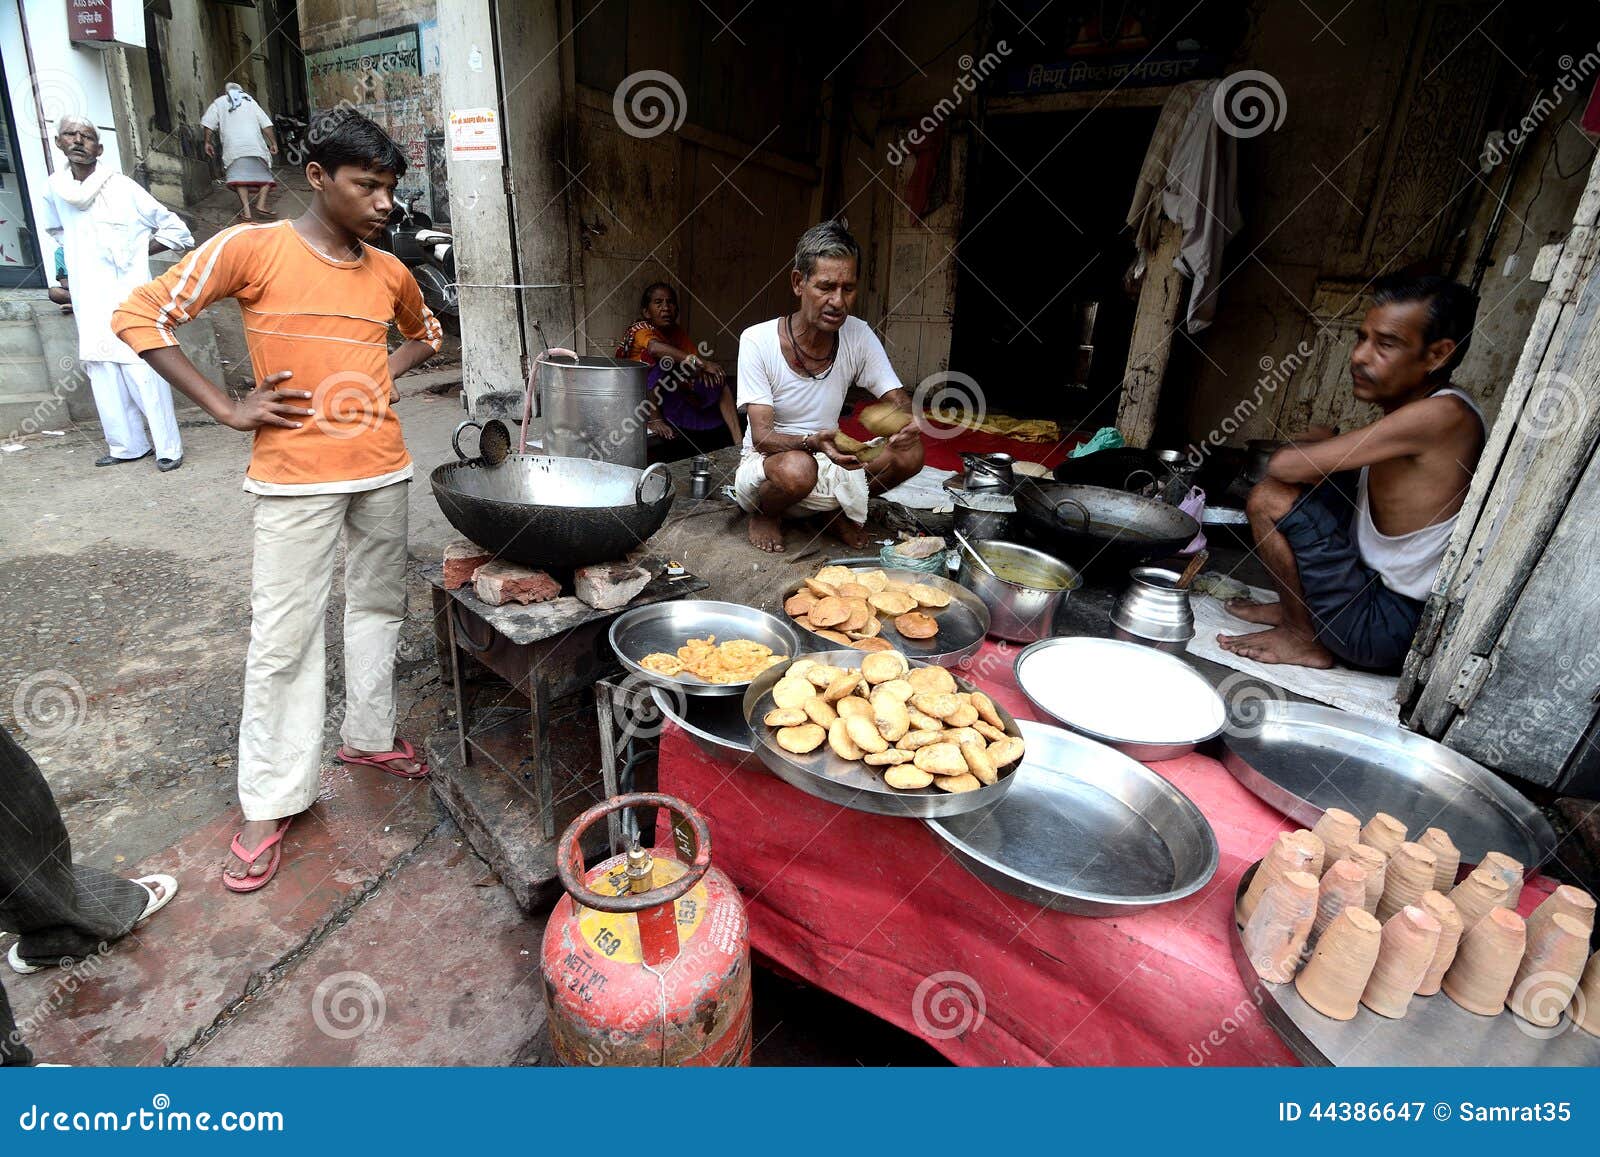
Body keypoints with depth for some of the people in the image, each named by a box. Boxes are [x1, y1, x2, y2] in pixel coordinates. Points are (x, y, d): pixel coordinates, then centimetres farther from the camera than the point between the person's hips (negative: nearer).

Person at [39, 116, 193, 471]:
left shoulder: (122, 187, -5)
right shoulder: (55, 188, 9)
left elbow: (174, 230, 0)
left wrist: (136, 250, -1)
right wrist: (81, 255, 15)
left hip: (129, 292, -5)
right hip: (88, 298, 5)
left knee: (142, 371, -11)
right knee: (102, 372, 7)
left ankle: (168, 447, -4)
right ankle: (127, 445, 16)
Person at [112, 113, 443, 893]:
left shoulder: (389, 272, 7)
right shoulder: (251, 248, -7)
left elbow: (425, 331, 27)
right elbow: (141, 316, -4)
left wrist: (390, 374, 9)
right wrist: (225, 409, -9)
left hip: (383, 468, 5)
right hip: (296, 476, -5)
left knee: (379, 606, 15)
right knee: (283, 638, 0)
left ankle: (367, 734, 35)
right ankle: (271, 801, 14)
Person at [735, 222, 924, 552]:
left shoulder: (859, 336, -7)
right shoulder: (757, 341, -18)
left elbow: (901, 401, -6)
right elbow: (762, 437, -22)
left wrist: (908, 422, -31)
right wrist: (814, 442, -43)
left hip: (829, 463, 4)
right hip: (763, 467, -4)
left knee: (909, 453, -19)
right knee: (797, 468, -38)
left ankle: (838, 510, 7)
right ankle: (764, 515, -2)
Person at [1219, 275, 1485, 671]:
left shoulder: (1442, 415, -24)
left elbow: (1284, 466, -26)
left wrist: (1308, 450, -6)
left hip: (1387, 629, -9)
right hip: (1379, 585, 9)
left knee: (1270, 499, -19)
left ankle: (1306, 638, -2)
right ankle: (1301, 606, 17)